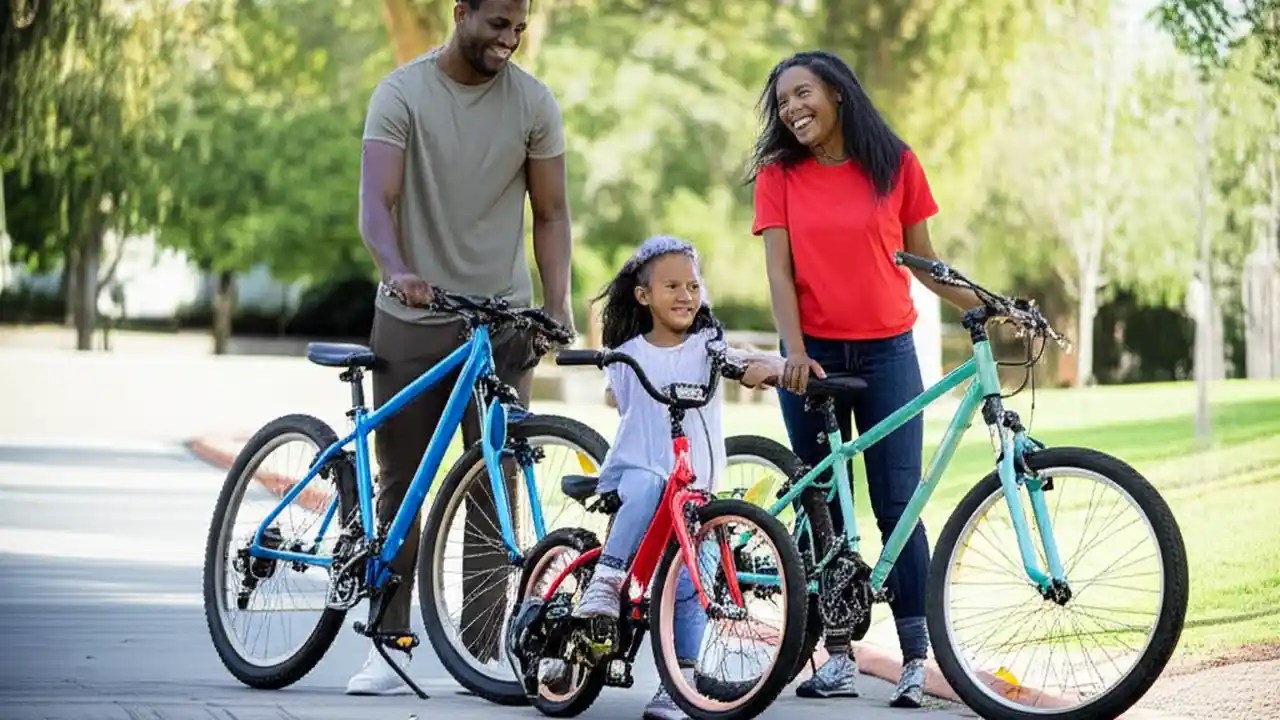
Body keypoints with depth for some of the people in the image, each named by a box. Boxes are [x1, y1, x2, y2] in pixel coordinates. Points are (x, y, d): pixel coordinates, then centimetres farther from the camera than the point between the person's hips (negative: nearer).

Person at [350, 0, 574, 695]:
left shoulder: (534, 102, 0)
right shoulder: (401, 92, -6)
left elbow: (551, 214, 3)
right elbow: (376, 202, -15)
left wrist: (557, 306, -10)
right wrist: (398, 271, -35)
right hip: (411, 320, -1)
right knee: (399, 485, 4)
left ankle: (483, 646, 2)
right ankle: (389, 643, 10)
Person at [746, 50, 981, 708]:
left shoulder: (895, 164, 3)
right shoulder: (779, 175, 3)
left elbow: (923, 260, 8)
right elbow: (779, 269, -3)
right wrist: (795, 352, -16)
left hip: (886, 353, -1)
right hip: (812, 356, 1)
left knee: (897, 505, -3)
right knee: (822, 507, 4)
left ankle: (915, 657, -1)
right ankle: (838, 654, 9)